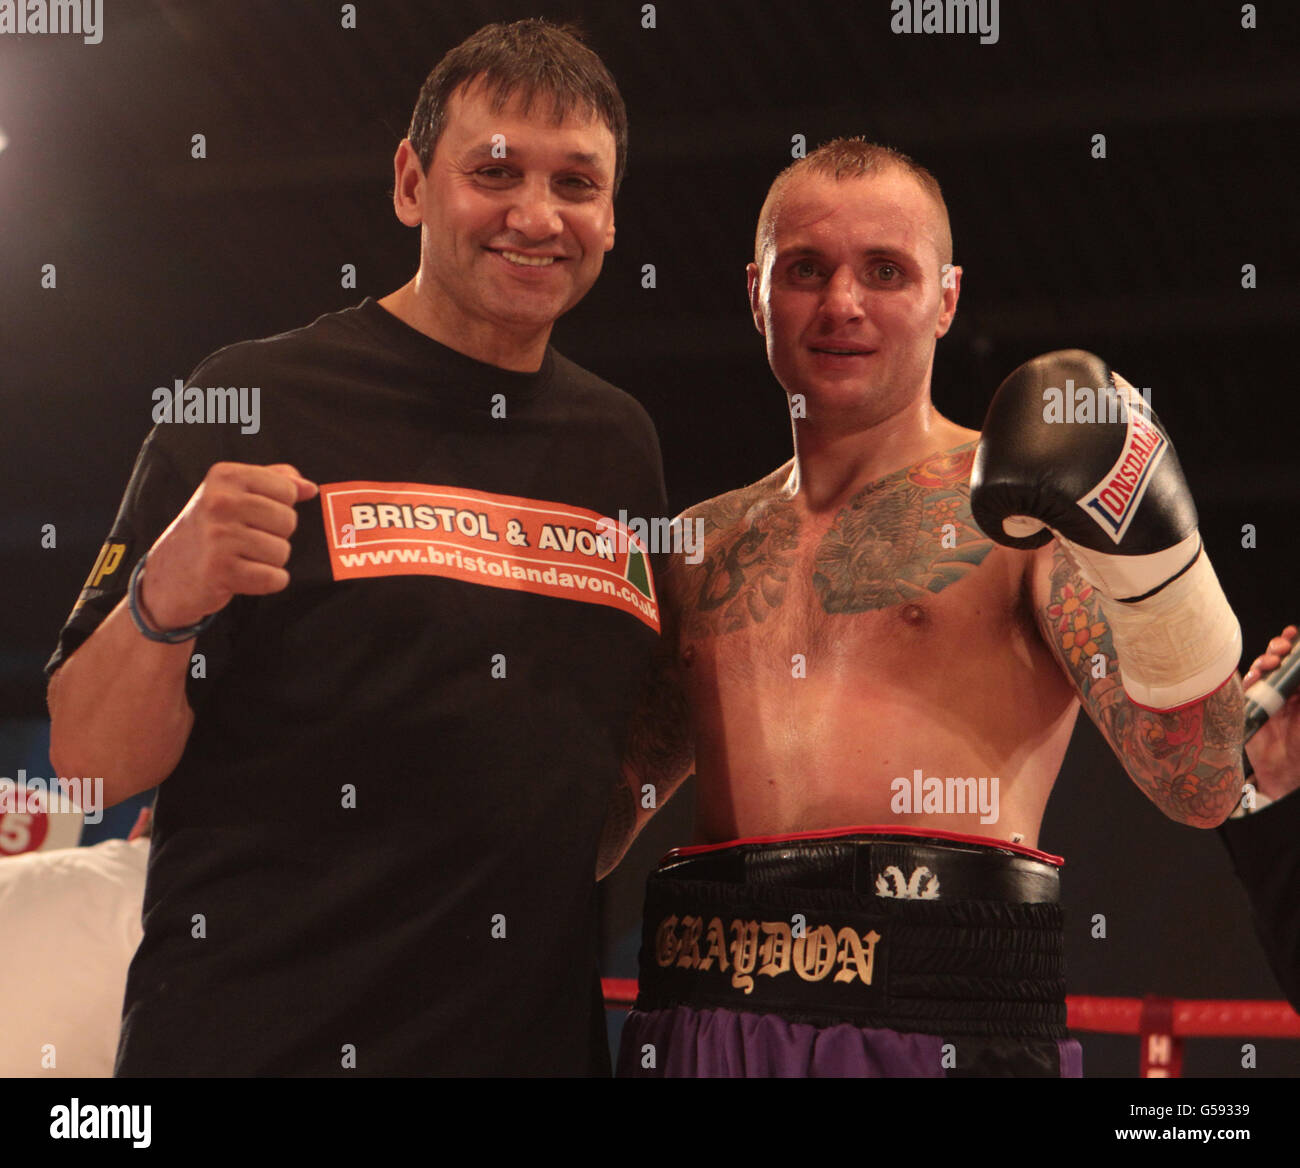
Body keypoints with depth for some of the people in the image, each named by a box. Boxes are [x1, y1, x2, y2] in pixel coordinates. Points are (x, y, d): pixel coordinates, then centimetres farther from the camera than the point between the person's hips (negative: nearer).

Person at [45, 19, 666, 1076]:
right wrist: (162, 605, -26)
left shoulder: (618, 444, 9)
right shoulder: (253, 403, -6)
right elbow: (91, 764, -8)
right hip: (252, 1036, -4)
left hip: (539, 1034, 5)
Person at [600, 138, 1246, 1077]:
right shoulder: (699, 545, 16)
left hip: (945, 1017, -4)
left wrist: (1154, 552, -19)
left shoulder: (1020, 514, 3)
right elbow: (586, 837, 23)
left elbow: (1200, 793, -7)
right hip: (705, 1011, 4)